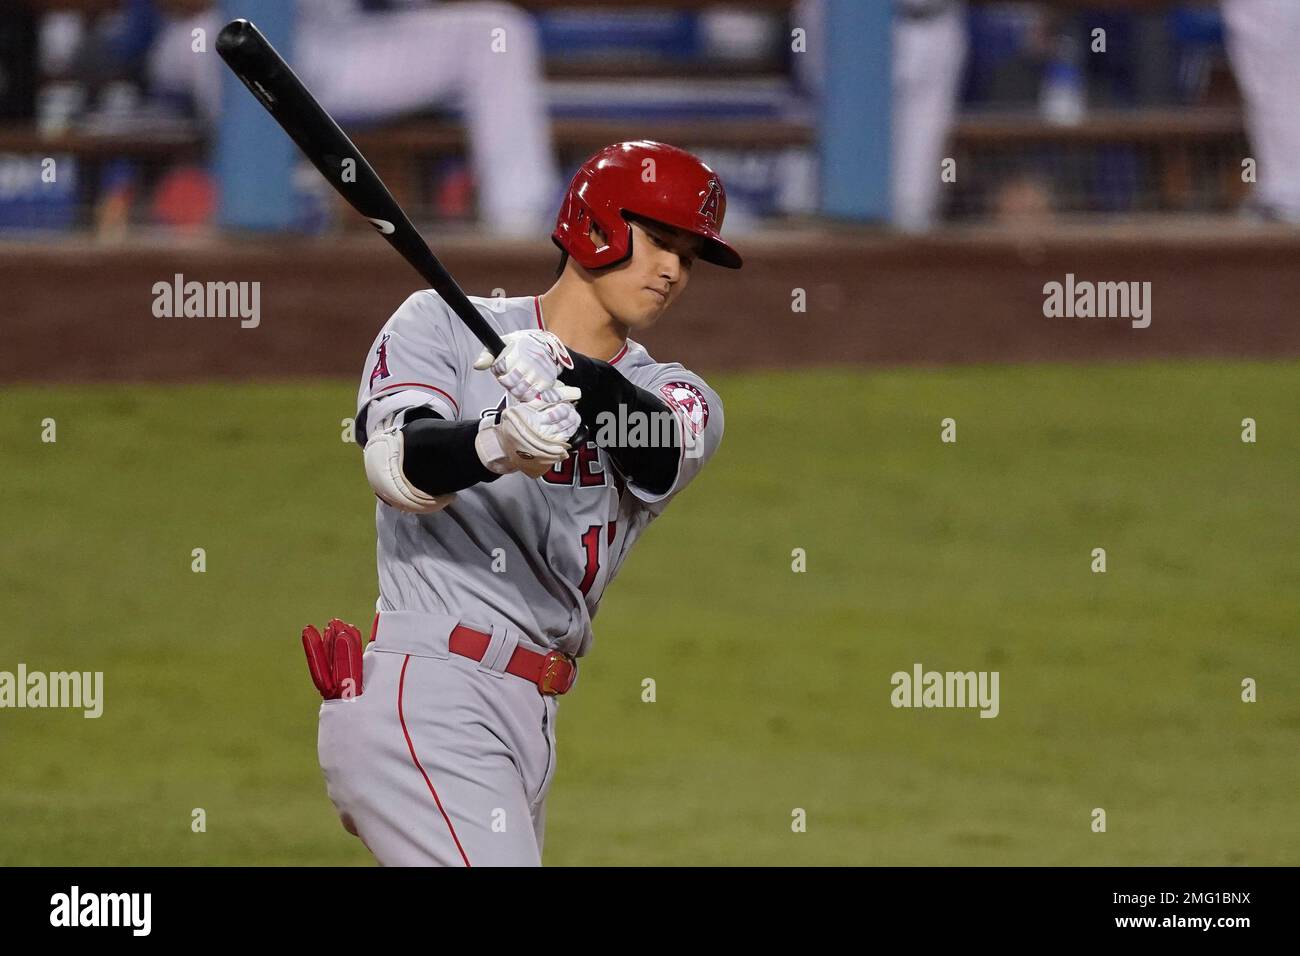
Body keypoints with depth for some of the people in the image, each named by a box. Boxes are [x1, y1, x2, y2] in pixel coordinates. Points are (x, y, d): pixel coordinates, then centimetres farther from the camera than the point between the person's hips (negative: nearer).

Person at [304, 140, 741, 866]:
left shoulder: (680, 398, 12)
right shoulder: (443, 325, 0)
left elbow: (658, 444, -14)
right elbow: (396, 465, -18)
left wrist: (568, 381, -36)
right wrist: (496, 446, -41)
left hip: (530, 725, 7)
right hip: (423, 700, -7)